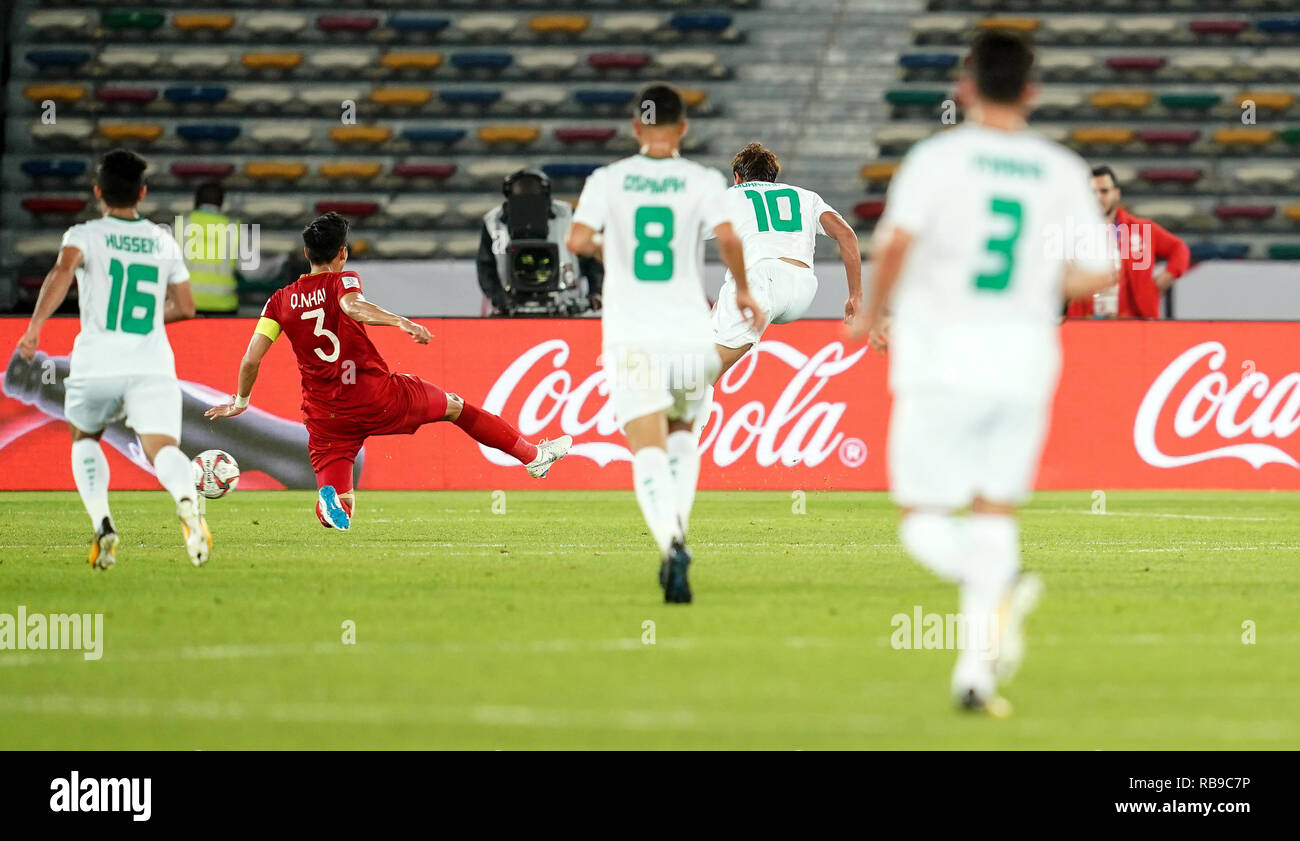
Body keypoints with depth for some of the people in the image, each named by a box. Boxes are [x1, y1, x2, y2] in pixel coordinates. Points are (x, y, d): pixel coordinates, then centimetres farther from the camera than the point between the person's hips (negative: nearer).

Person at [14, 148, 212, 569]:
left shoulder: (85, 235, 4)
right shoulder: (164, 242, 15)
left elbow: (62, 272, -17)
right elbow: (184, 308, 21)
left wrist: (35, 326, -23)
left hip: (97, 363, -1)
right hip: (152, 365, 1)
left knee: (84, 439, 24)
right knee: (161, 446, -13)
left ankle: (102, 525, 4)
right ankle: (187, 498, -47)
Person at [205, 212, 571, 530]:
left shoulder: (280, 301, 6)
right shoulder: (341, 281, -3)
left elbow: (250, 360, 1)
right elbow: (353, 306, -28)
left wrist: (241, 401, 17)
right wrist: (401, 322, -39)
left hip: (325, 416, 2)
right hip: (376, 396, -2)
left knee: (339, 515, 3)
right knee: (454, 405, 23)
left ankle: (330, 498, -34)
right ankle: (532, 454, 34)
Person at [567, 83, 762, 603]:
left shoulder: (608, 180, 3)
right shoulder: (703, 182, 2)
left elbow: (577, 240, -9)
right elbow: (727, 238, -12)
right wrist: (743, 290, 5)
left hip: (631, 338, -1)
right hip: (689, 333, 1)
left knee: (648, 453, -9)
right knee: (682, 433, 25)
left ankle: (670, 542, -34)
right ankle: (677, 531, 6)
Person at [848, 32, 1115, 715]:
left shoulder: (937, 158, -4)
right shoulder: (1062, 171, 5)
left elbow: (898, 240, -19)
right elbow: (1096, 273, 3)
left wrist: (872, 313, -4)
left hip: (944, 360, -3)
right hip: (1025, 358, 3)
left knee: (923, 522, 5)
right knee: (995, 512, 13)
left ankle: (997, 585, -25)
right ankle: (975, 670, 5)